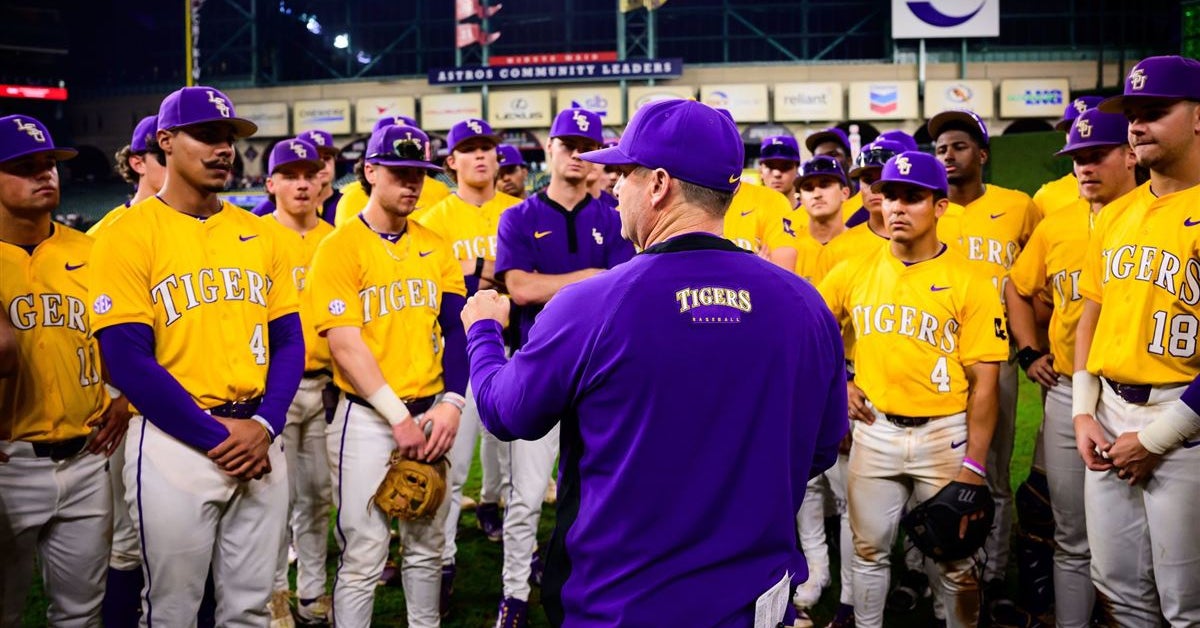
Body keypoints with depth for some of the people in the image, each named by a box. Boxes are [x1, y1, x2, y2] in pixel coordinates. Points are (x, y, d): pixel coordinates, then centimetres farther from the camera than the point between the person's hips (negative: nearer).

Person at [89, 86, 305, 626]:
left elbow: (288, 340, 8)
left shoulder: (258, 235, 9)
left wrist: (264, 425, -9)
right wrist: (215, 436, -15)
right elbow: (128, 360, -13)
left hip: (260, 440, 5)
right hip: (175, 443, -4)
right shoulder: (129, 235, -7)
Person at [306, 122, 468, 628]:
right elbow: (345, 344, -13)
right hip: (366, 418, -5)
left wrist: (451, 404, -8)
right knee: (363, 558, -1)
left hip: (430, 413, 5)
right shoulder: (340, 247, -8)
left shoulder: (436, 246, 8)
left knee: (427, 545, 16)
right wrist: (398, 417, -16)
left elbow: (455, 330, 6)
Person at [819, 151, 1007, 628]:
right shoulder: (854, 273, 2)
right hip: (874, 430, 3)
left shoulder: (969, 282, -8)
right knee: (869, 550, 14)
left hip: (945, 433, -2)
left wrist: (973, 464, -12)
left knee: (954, 557, 9)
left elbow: (983, 381, -9)